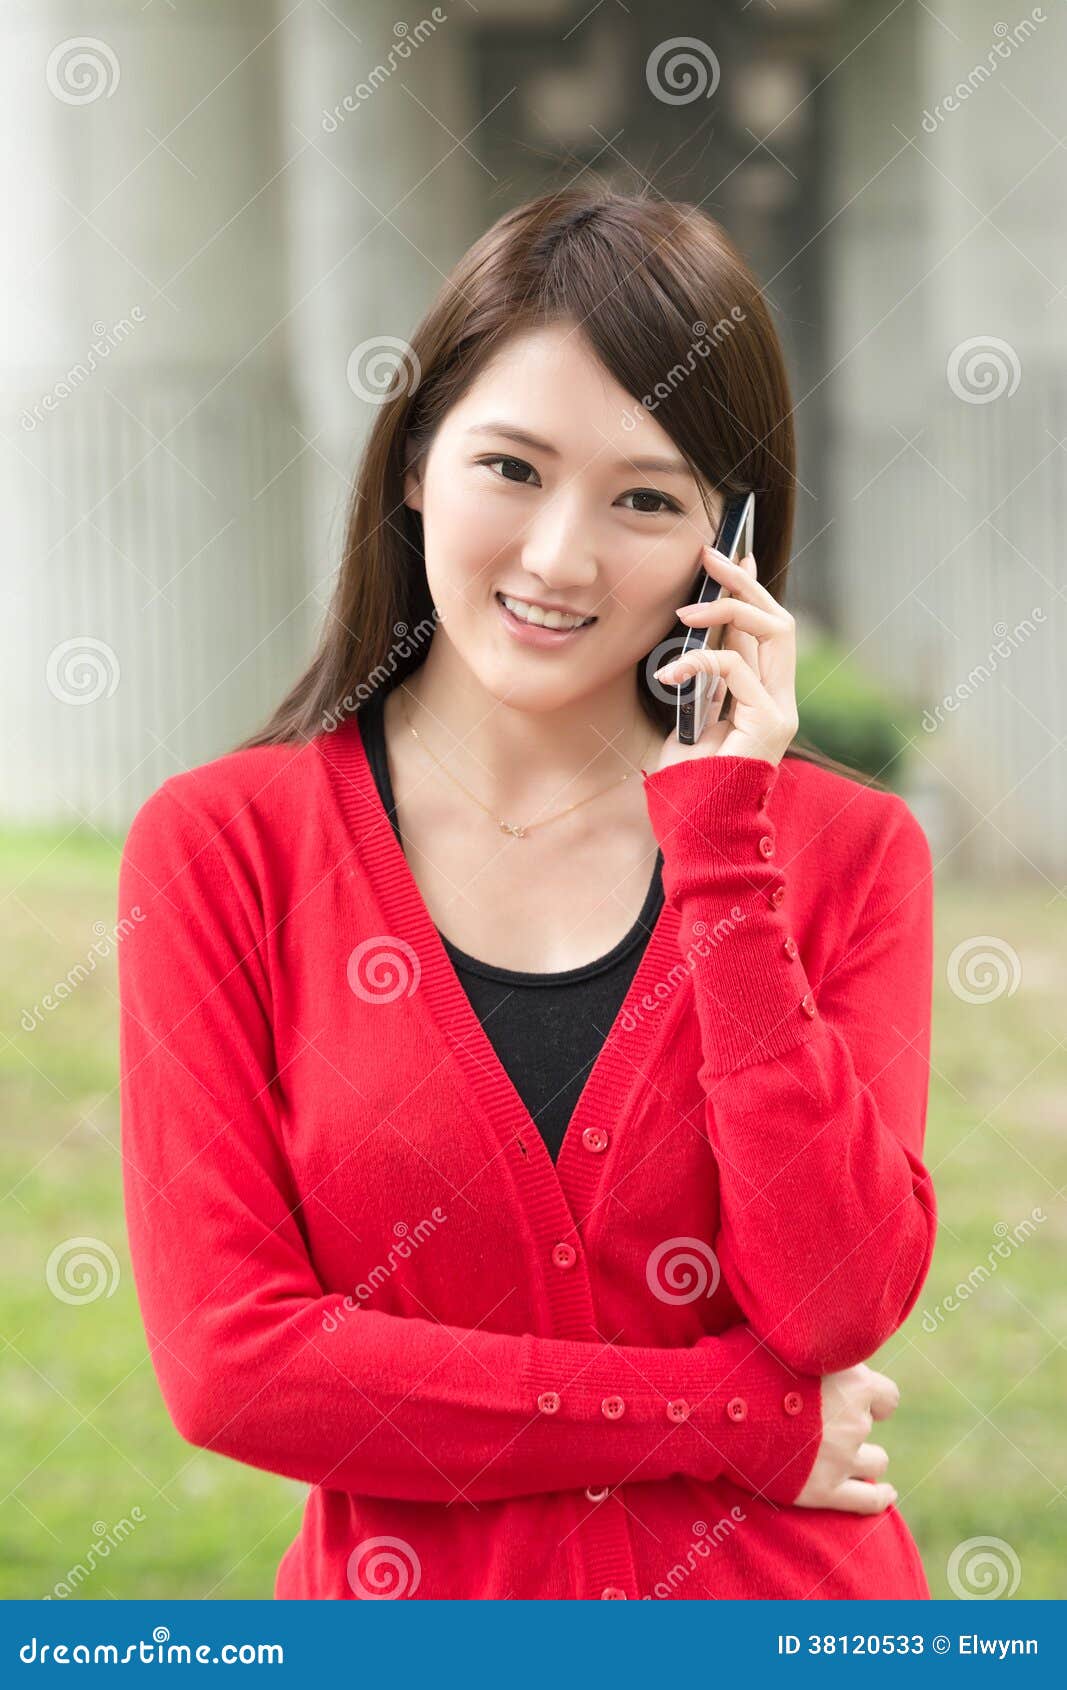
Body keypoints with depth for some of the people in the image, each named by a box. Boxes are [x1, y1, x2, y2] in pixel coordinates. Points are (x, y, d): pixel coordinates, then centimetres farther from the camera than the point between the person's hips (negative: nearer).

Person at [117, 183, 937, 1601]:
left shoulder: (846, 849, -1)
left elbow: (836, 1310, -14)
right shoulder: (224, 846, -5)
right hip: (410, 1604, -1)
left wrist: (723, 830, -14)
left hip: (789, 1596, 1)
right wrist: (749, 1419, -13)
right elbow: (228, 1361, -13)